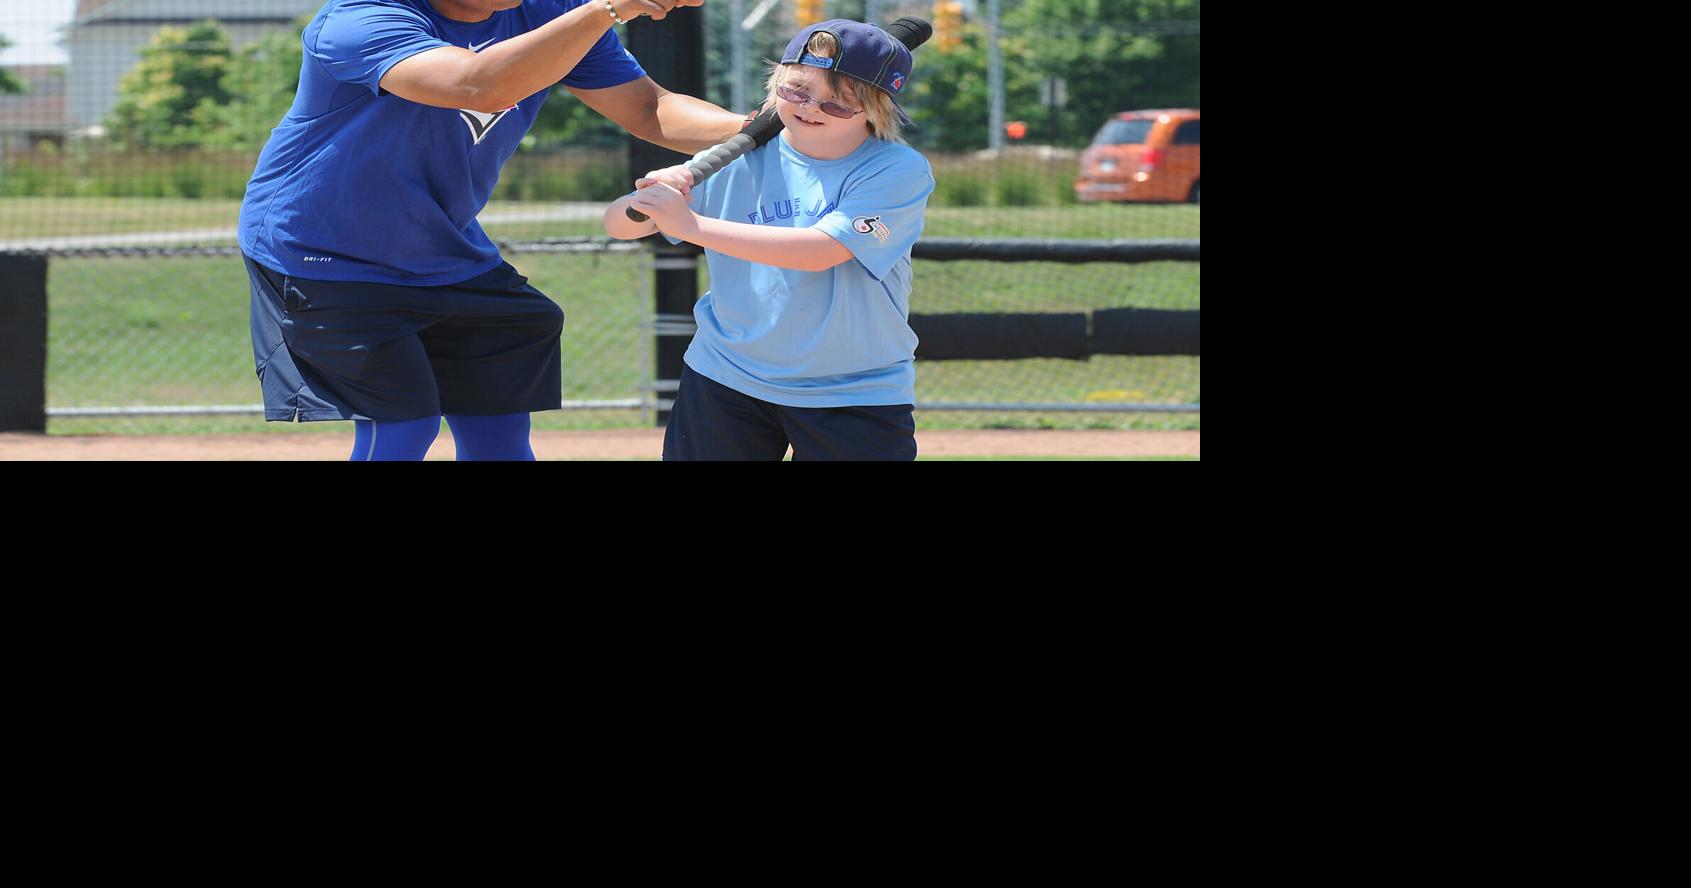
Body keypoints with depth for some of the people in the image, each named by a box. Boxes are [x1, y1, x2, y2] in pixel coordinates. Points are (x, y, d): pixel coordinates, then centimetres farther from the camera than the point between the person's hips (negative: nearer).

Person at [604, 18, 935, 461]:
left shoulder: (899, 171, -14)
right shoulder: (739, 160, -3)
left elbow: (820, 251, -27)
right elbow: (618, 224, -2)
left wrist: (691, 224, -31)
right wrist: (648, 201, -28)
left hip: (857, 398, -3)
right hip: (726, 381, 3)